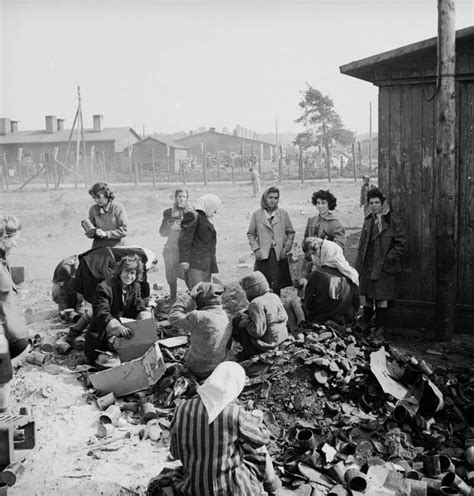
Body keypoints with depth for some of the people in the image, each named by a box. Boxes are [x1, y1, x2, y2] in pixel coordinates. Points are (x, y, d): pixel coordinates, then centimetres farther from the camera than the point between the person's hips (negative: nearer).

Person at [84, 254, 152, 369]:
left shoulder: (135, 287, 6)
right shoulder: (104, 288, -17)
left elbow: (139, 308, 2)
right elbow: (102, 315, -27)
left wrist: (145, 319, -24)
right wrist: (119, 328, -44)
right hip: (100, 337, -6)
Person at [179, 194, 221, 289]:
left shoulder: (207, 220, 22)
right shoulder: (194, 217, -5)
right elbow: (184, 239, -13)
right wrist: (184, 259, -21)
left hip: (207, 265, 9)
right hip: (195, 264, -9)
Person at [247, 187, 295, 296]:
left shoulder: (283, 214, 9)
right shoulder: (256, 214, 7)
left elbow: (291, 233, 12)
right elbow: (251, 234, 10)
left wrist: (286, 248, 0)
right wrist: (256, 249, -3)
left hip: (279, 255, 1)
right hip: (263, 255, 0)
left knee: (277, 286, -1)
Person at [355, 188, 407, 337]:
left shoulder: (394, 222, -8)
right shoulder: (368, 220, 11)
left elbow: (401, 245, -8)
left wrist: (387, 259, -13)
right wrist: (359, 263, 9)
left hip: (383, 267, -5)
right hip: (367, 266, 5)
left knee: (381, 297, 2)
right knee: (367, 295, 13)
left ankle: (380, 326, 14)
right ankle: (365, 322, 27)